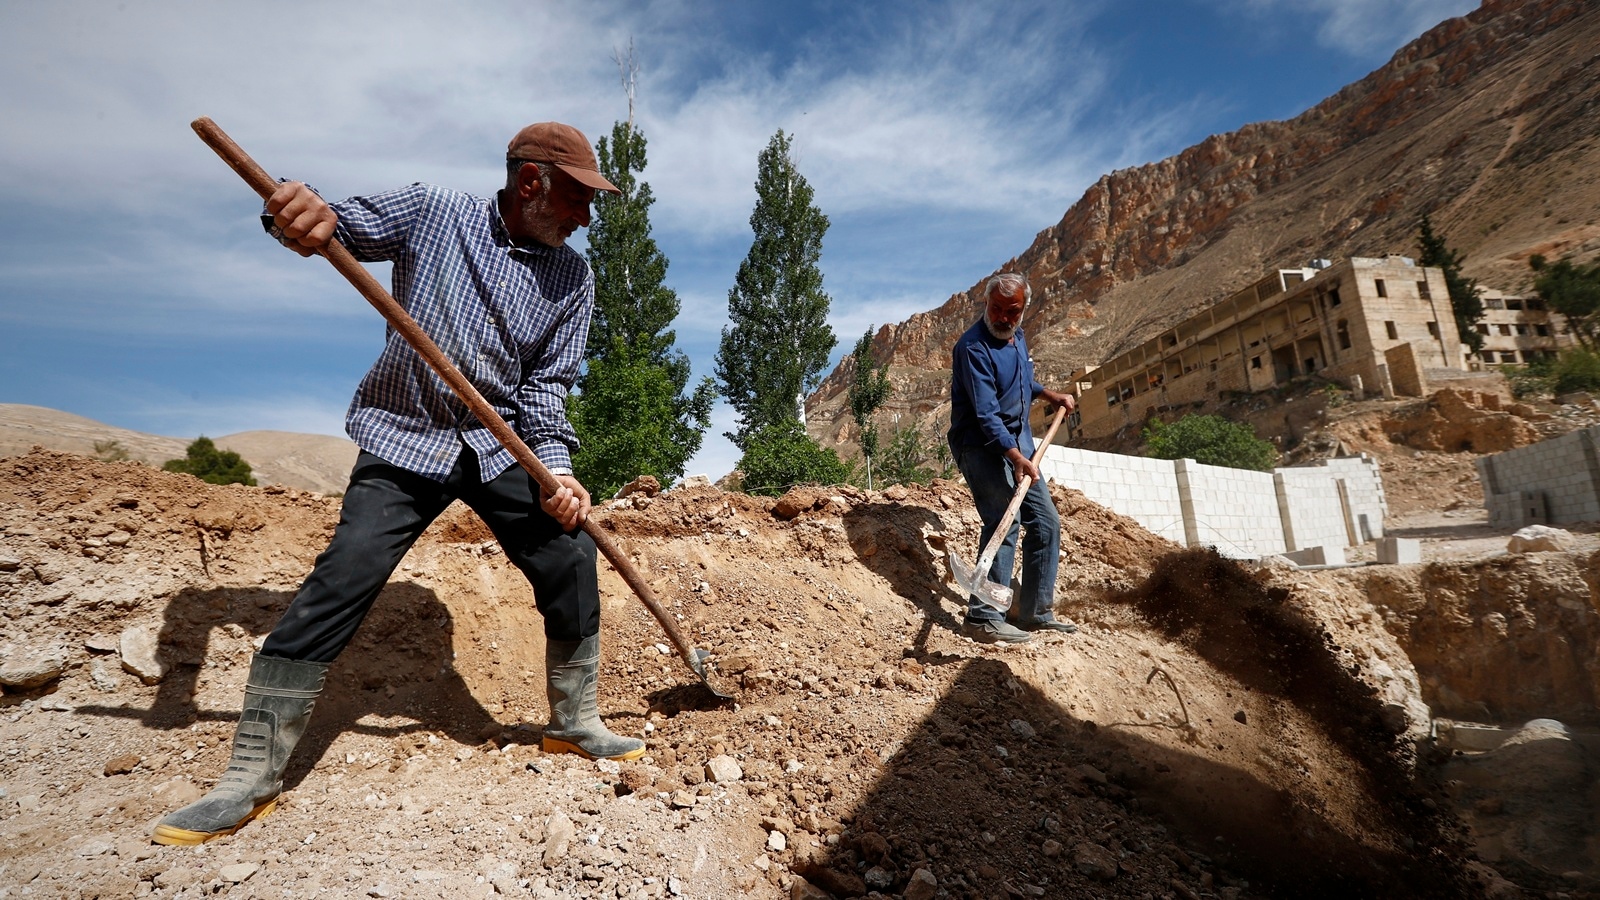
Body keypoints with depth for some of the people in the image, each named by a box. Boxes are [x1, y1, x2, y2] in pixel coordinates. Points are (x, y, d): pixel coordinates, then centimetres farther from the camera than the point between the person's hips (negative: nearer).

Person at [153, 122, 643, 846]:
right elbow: (336, 226, -5)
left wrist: (555, 467, -17)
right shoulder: (430, 212, -3)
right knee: (339, 582, -12)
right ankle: (252, 779, 4)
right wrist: (301, 209, -31)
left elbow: (546, 384, -2)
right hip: (405, 440, -2)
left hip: (503, 448, 2)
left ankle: (574, 724, 13)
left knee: (571, 562, -7)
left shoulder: (572, 279, 0)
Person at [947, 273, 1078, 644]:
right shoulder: (973, 347, -19)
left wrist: (1051, 395, 21)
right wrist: (1016, 456, -34)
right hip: (982, 446, -9)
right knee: (1004, 520, -20)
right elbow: (986, 414, -27)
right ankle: (982, 617, -16)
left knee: (1046, 522, 8)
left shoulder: (1017, 337, 10)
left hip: (1019, 442, 9)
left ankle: (1035, 613, 17)